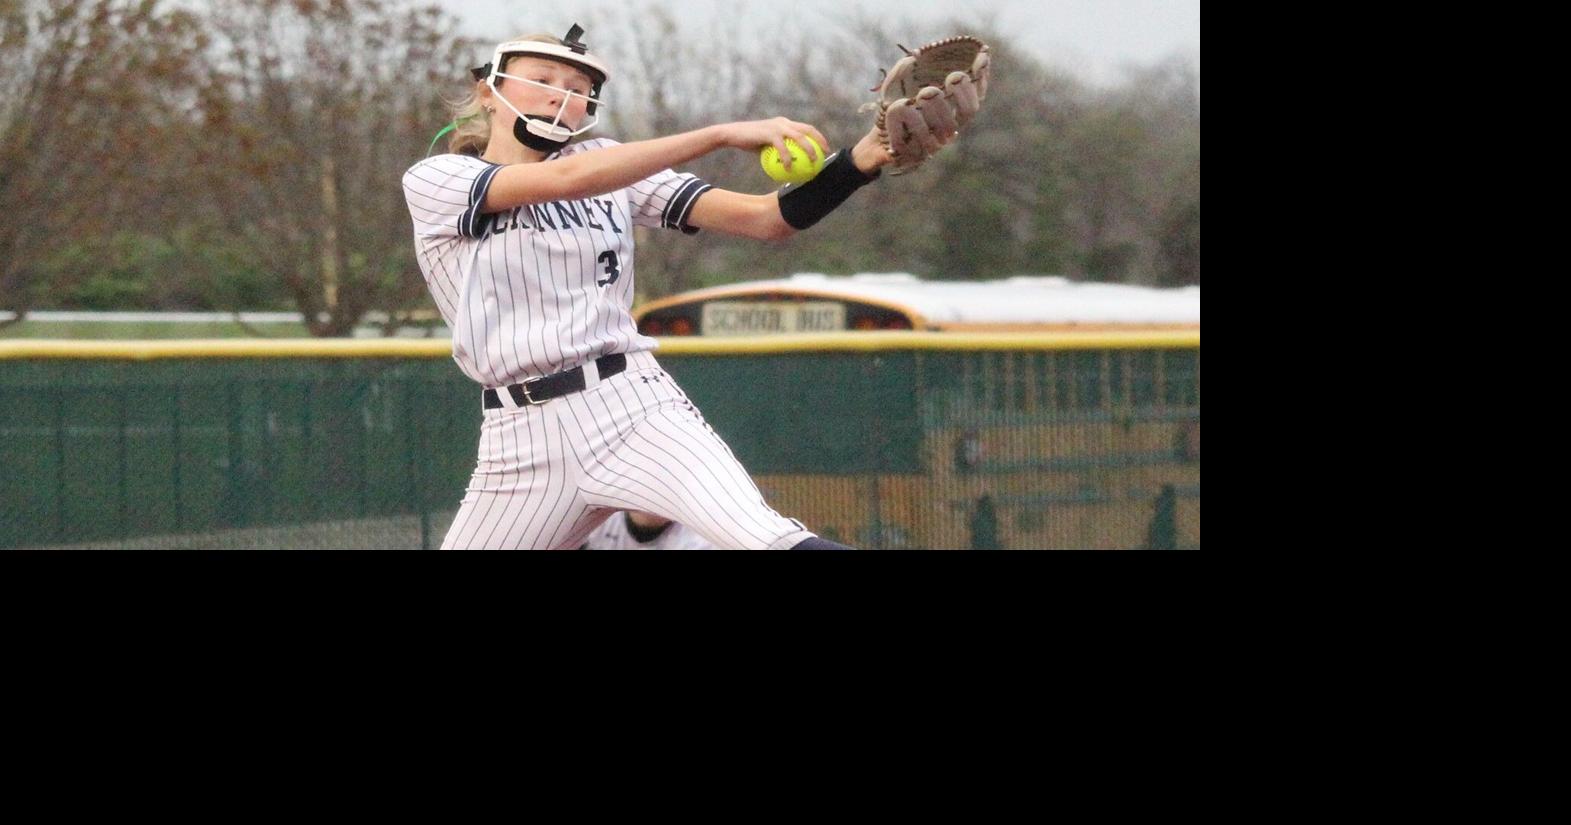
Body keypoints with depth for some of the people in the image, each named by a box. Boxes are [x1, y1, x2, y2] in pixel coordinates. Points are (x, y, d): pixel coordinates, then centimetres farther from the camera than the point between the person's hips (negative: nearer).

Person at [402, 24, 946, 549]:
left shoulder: (609, 165, 11)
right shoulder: (433, 182, 1)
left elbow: (767, 218, 3)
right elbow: (569, 178, -17)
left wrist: (863, 161, -15)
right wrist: (724, 136, -23)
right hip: (523, 439, 0)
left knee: (765, 539, -26)